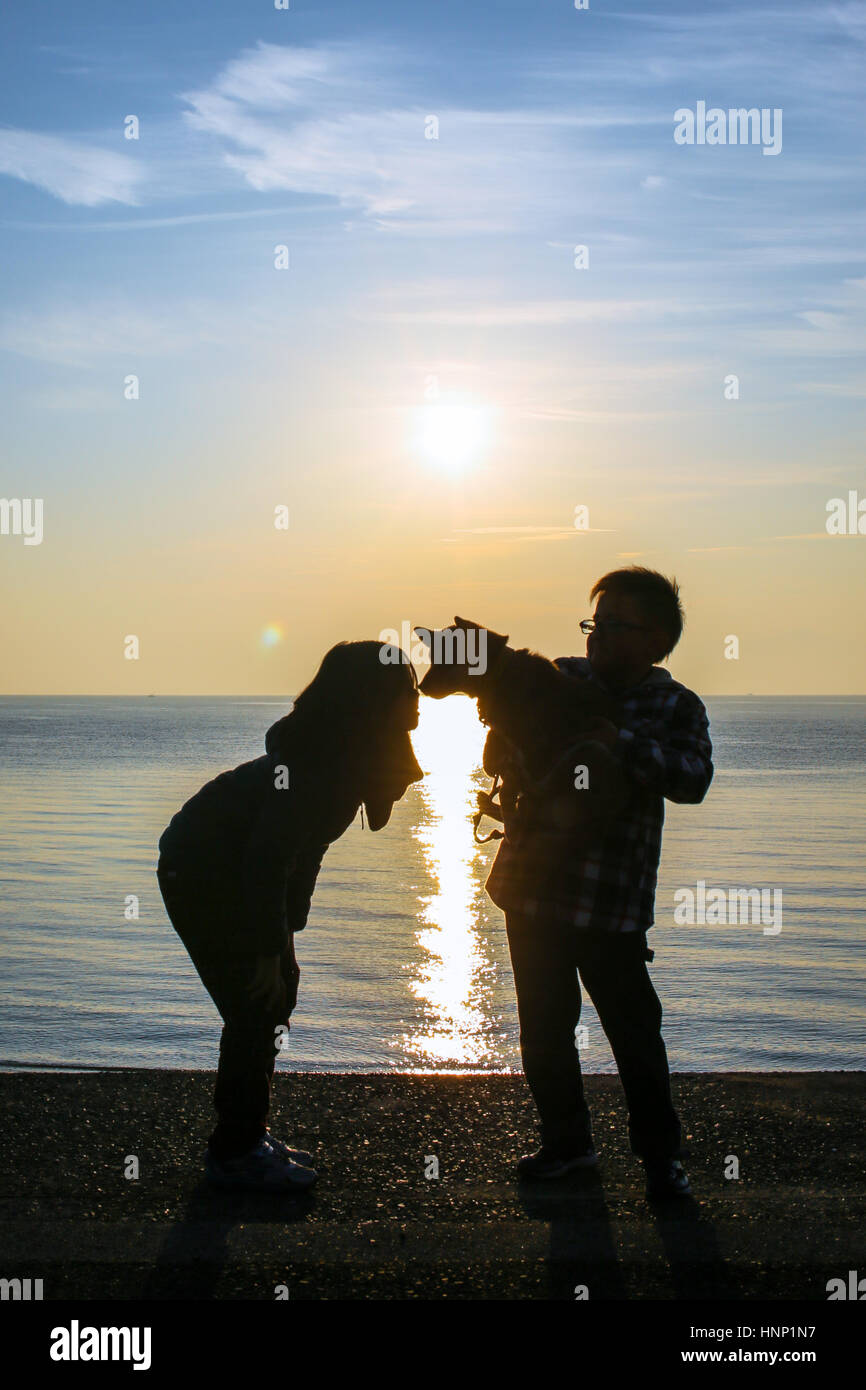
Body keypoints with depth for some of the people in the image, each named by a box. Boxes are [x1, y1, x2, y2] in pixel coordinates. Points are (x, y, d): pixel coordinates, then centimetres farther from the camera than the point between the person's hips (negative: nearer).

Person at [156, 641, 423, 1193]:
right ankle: (234, 1153, 4)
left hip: (233, 874, 10)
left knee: (278, 991, 12)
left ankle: (248, 1134, 22)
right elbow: (267, 859, -29)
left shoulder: (343, 753, 0)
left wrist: (281, 934, 10)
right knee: (256, 1006, -7)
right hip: (201, 875, -10)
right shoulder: (313, 765, -29)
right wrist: (270, 947, -23)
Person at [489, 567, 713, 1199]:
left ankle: (662, 1153, 19)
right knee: (544, 1027, 12)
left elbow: (692, 778, -16)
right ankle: (568, 1141, 31)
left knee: (633, 1030, 0)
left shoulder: (676, 707, 1)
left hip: (611, 903, -4)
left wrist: (621, 744, -26)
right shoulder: (561, 678, 10)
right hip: (533, 886, 4)